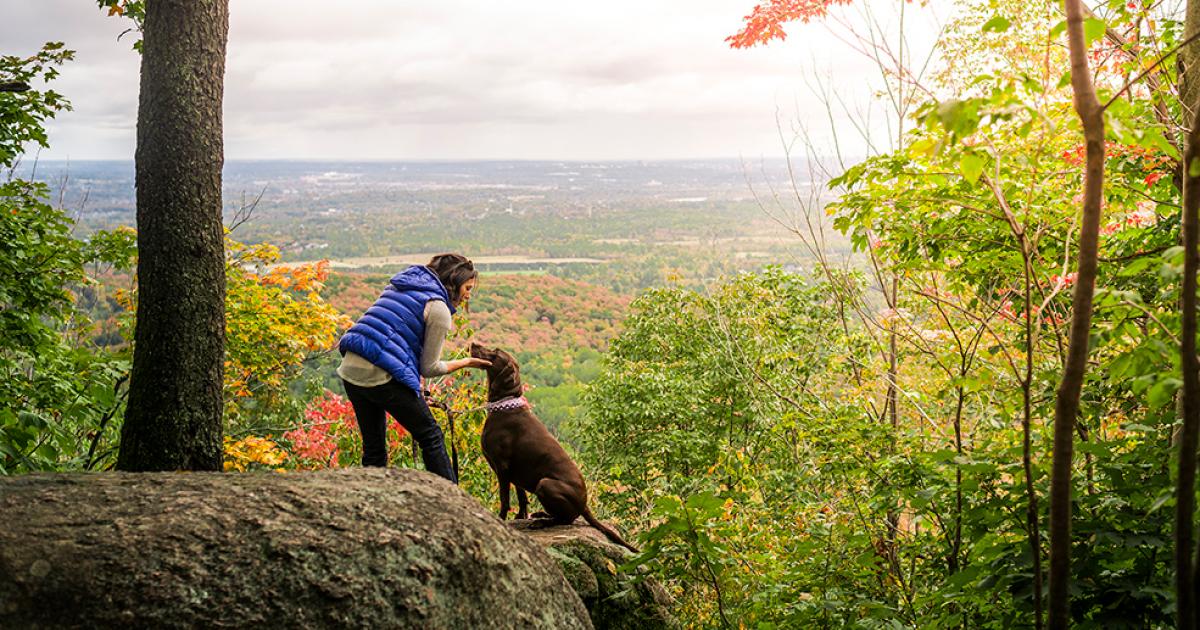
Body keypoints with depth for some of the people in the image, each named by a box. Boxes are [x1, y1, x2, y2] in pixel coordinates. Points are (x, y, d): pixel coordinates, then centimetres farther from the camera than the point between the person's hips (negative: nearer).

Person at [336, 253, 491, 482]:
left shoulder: (399, 285, 20)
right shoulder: (438, 308, -4)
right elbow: (429, 368, -2)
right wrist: (466, 362, 13)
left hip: (350, 369, 8)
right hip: (382, 376, -8)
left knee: (373, 447, 17)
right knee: (430, 436, 8)